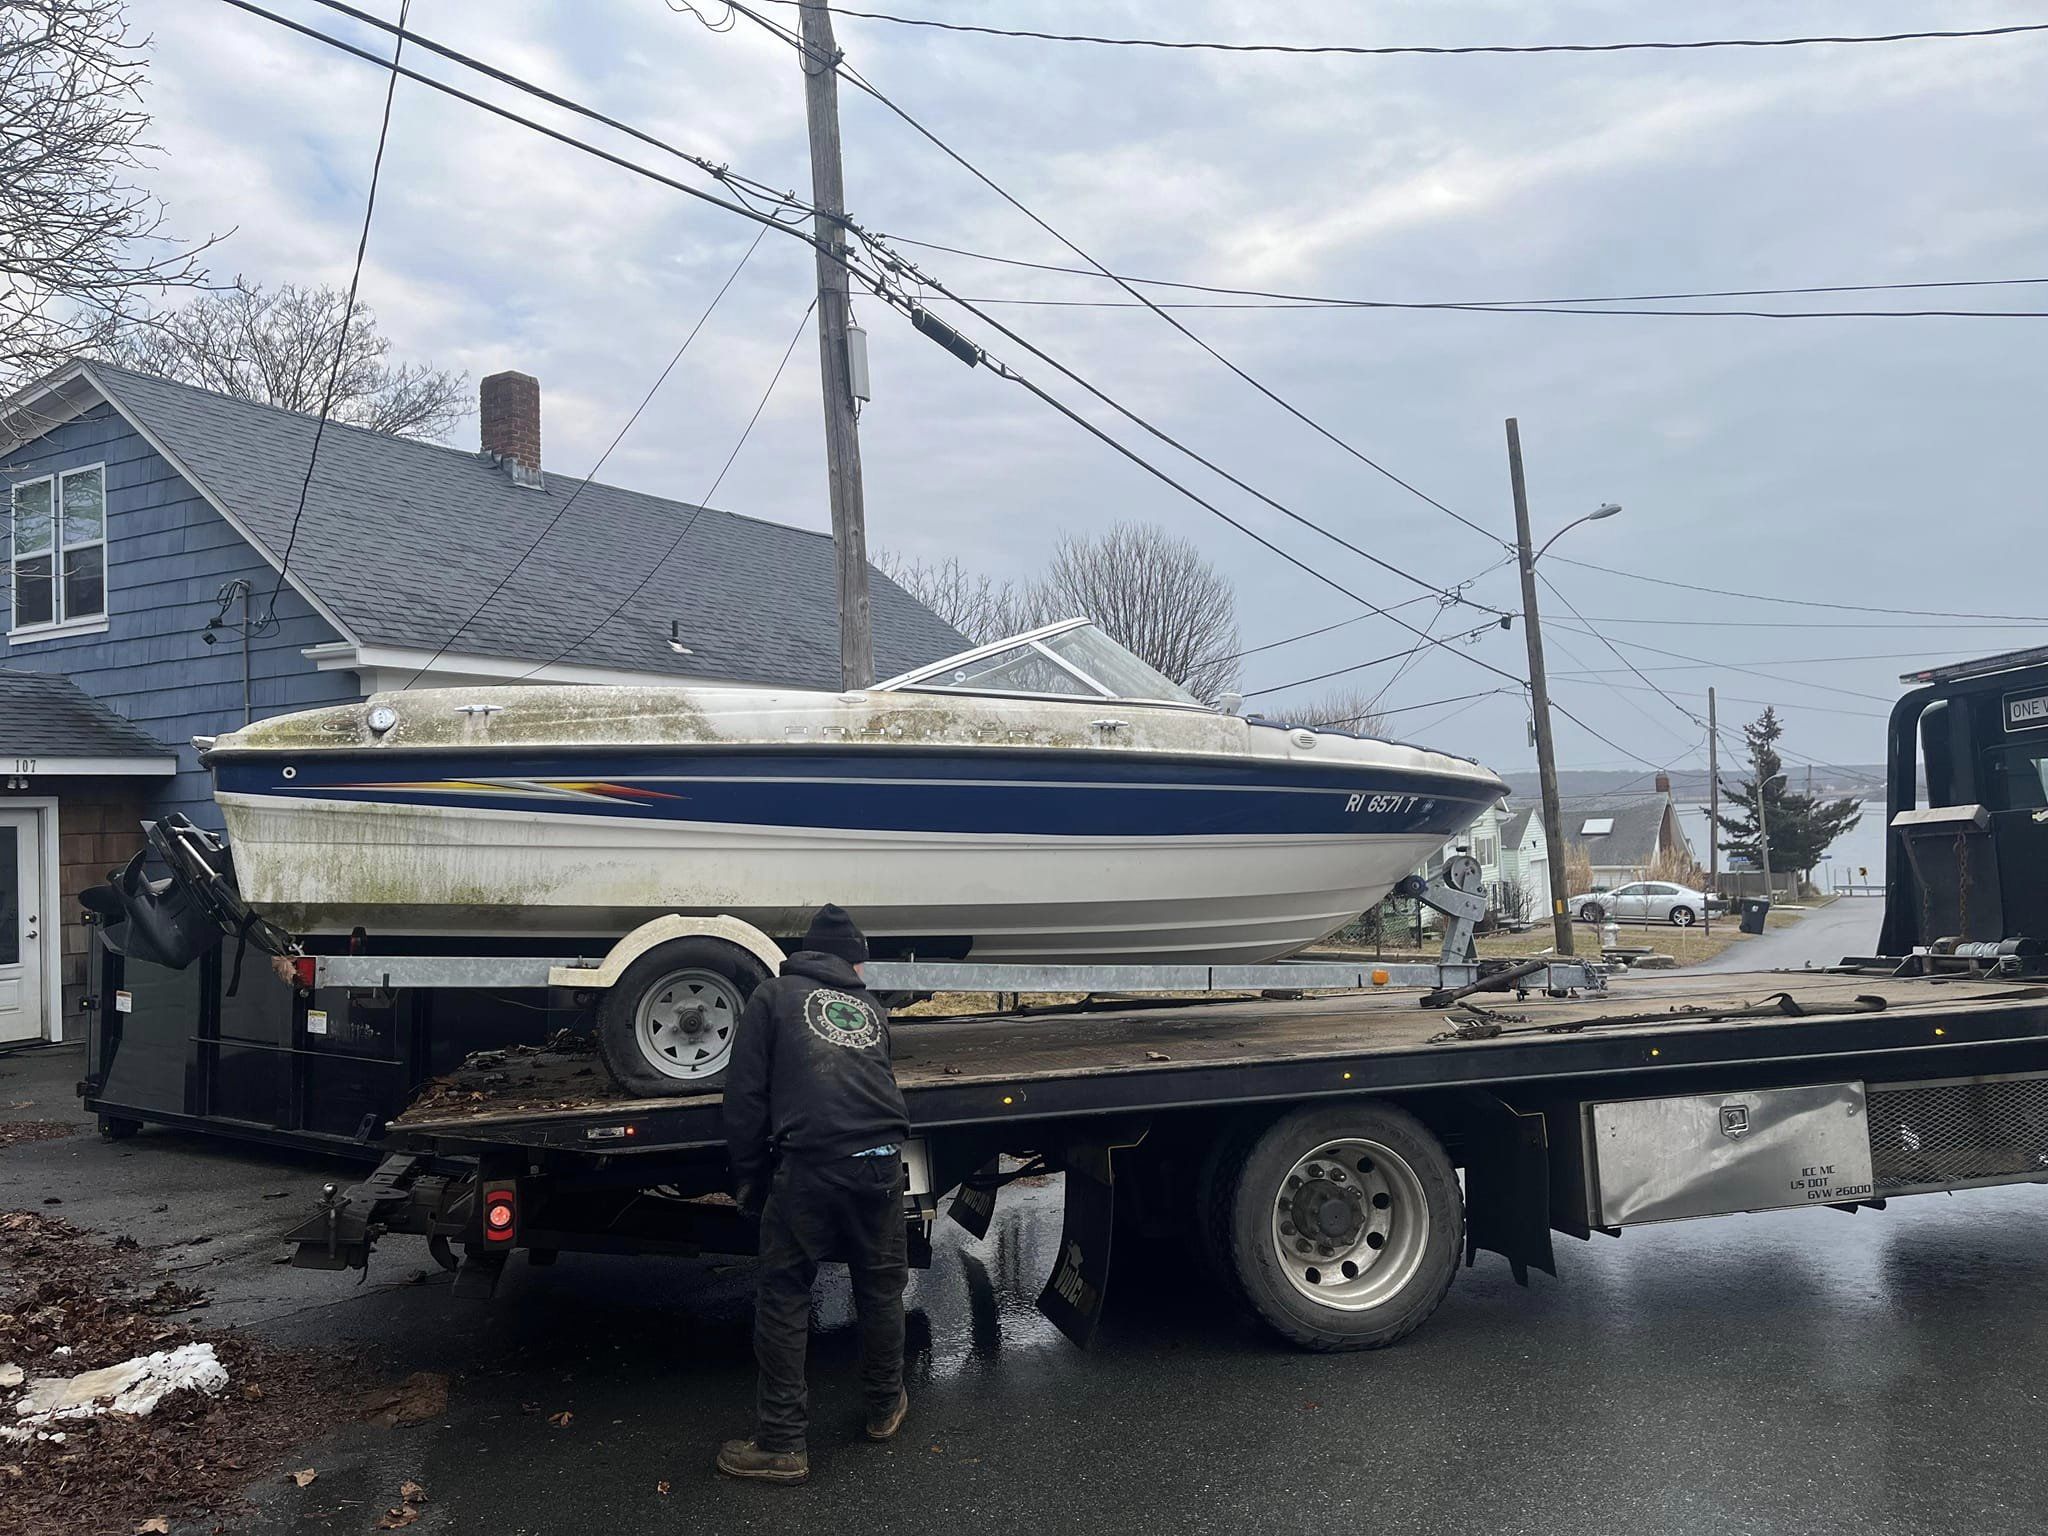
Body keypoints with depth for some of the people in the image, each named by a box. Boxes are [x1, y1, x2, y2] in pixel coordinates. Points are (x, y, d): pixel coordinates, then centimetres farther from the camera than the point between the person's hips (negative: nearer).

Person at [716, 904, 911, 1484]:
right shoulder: (872, 1009, 21)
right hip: (880, 1160, 4)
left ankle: (782, 1445, 10)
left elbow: (745, 1094, 4)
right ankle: (884, 1408, 36)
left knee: (783, 1298, 7)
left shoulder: (774, 995, 9)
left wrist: (747, 1176, 10)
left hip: (808, 1164, -4)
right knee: (881, 1287, 19)